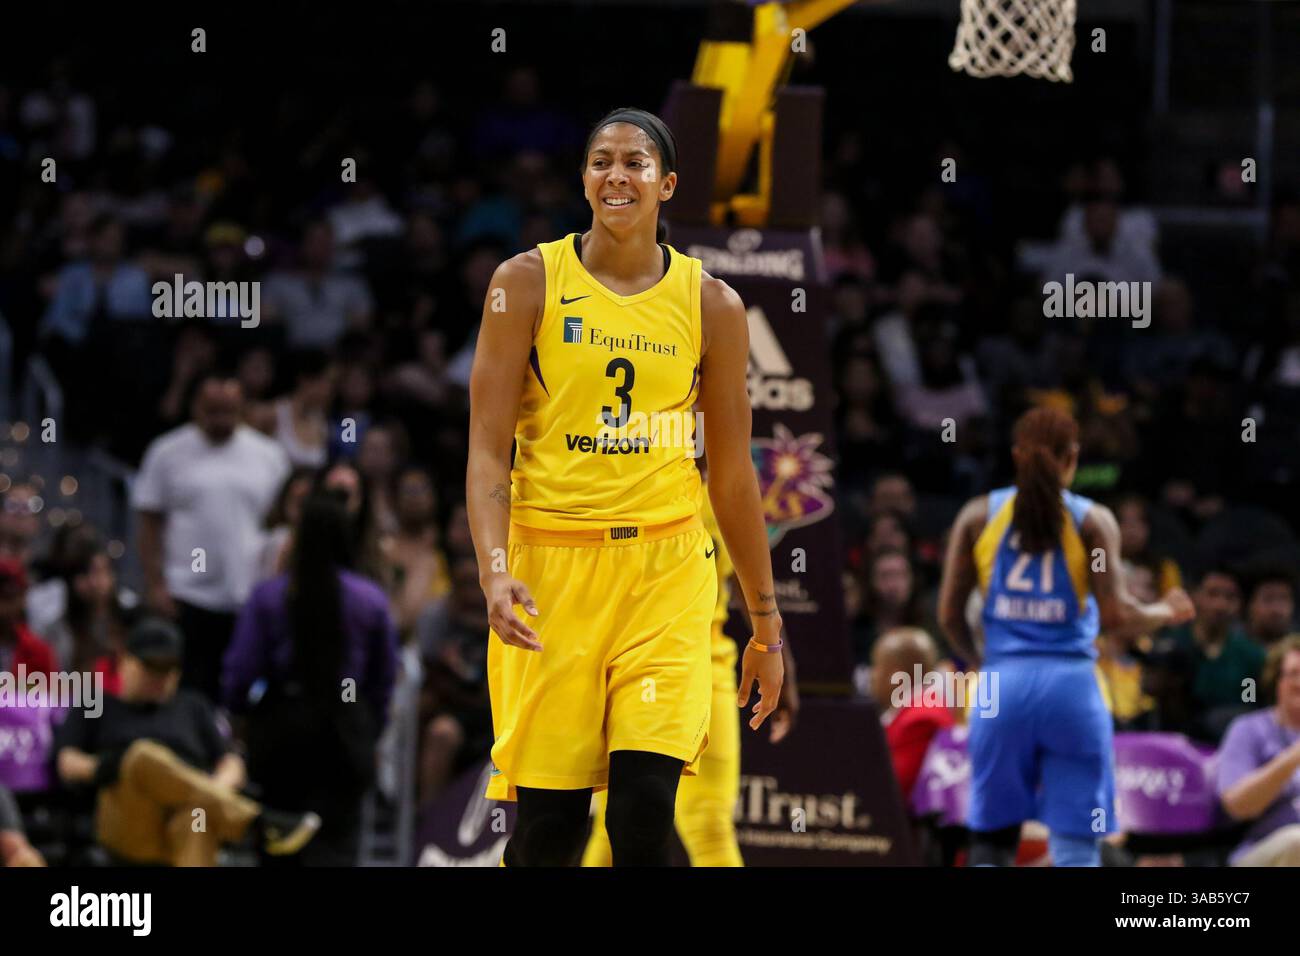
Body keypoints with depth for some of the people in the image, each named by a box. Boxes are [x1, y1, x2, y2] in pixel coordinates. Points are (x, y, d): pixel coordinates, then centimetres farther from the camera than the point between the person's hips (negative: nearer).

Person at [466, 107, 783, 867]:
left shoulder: (711, 304, 5)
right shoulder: (529, 282, 1)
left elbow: (732, 471, 12)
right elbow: (488, 449, -3)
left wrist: (766, 621, 14)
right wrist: (494, 570, -18)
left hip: (665, 568, 1)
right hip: (551, 567, -1)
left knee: (645, 810, -12)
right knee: (548, 822, -1)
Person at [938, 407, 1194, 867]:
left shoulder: (979, 515, 7)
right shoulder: (1092, 521, 1)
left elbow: (949, 614, 6)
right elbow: (1116, 616, -6)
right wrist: (1166, 613, 15)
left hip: (1004, 685, 2)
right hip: (1071, 682, -2)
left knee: (992, 841, 9)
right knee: (1077, 842, 1)